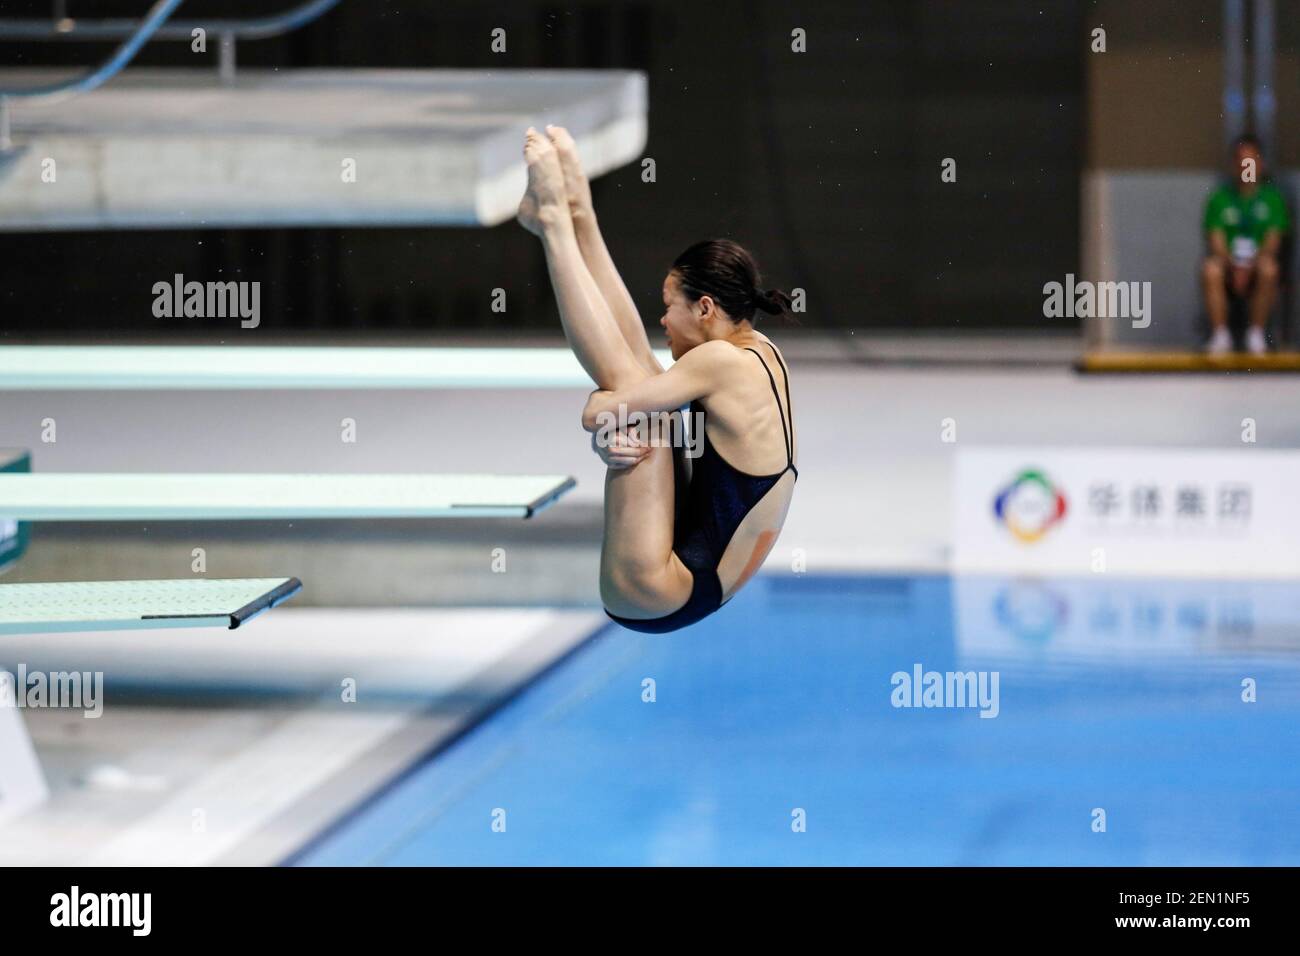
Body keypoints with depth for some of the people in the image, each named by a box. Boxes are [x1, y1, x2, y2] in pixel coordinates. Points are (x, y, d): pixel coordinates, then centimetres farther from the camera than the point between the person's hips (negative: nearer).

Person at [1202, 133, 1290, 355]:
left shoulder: (1271, 198, 6)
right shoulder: (1220, 199, 8)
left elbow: (1272, 242, -5)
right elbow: (1216, 242, -2)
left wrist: (1251, 265, -22)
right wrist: (1233, 266, -21)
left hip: (1257, 267, -1)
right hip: (1229, 265, 1)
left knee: (1268, 269, -36)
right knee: (1210, 269, -33)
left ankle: (1256, 333, -19)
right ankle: (1220, 334, -21)